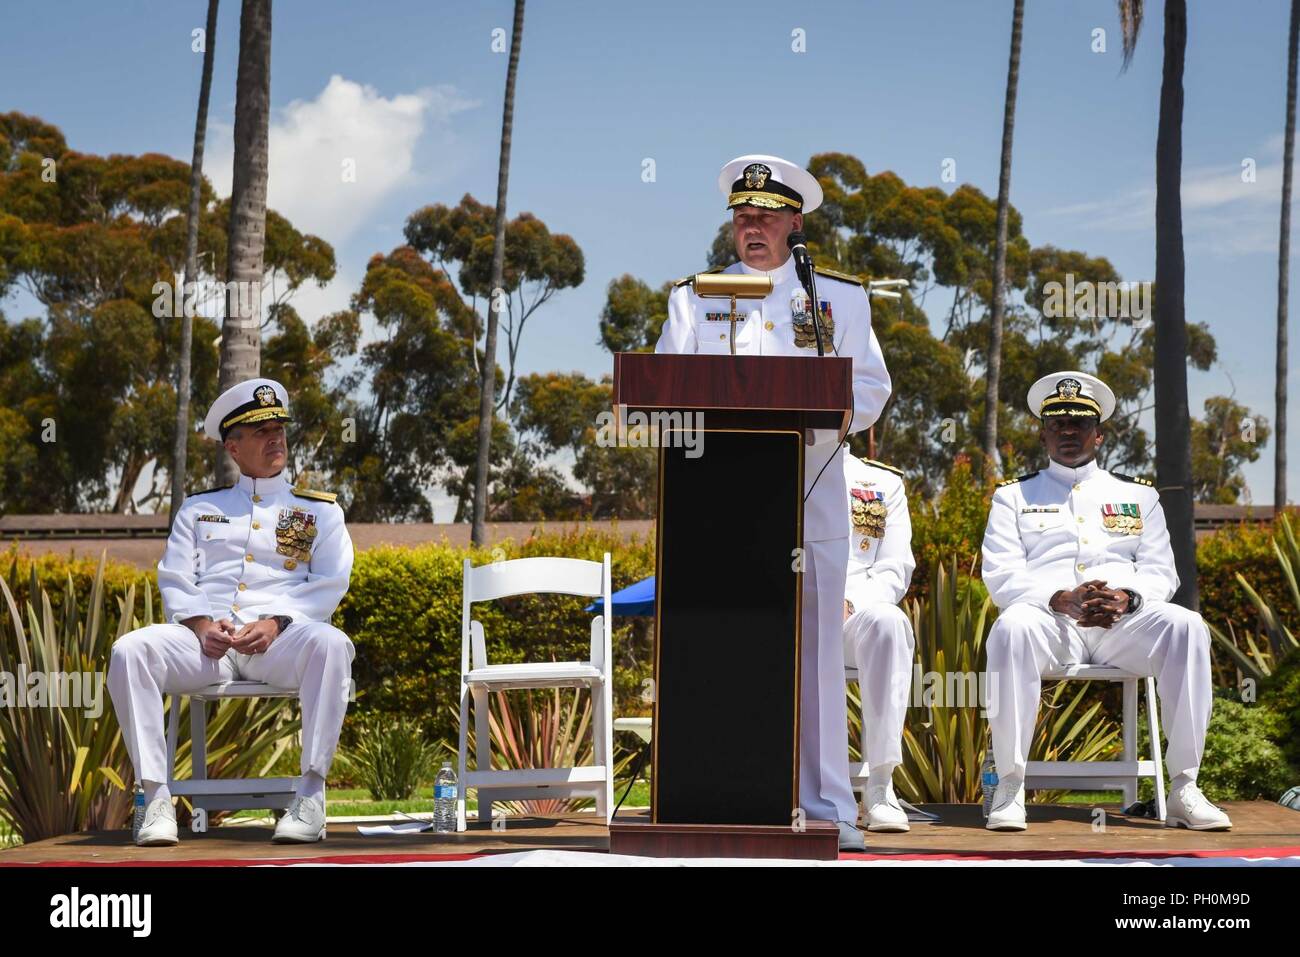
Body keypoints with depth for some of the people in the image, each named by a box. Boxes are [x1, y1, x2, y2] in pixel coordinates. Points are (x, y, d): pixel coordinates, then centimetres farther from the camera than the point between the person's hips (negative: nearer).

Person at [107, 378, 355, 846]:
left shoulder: (319, 510, 20)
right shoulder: (199, 508, 25)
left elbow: (329, 583, 6)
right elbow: (174, 579, 14)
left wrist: (276, 623, -12)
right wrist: (202, 625, -8)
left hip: (282, 636, -2)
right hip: (207, 638, 2)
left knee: (330, 644, -38)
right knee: (129, 650, -29)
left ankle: (311, 791, -35)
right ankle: (156, 796, -29)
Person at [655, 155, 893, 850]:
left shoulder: (841, 297, 13)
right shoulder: (692, 298, 15)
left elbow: (868, 390, 6)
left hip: (810, 502, 0)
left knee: (814, 650, 0)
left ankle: (824, 808, 4)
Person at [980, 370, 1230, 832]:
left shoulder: (1138, 495, 23)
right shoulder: (1013, 496, 17)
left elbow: (1160, 570, 11)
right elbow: (1002, 575, 3)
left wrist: (1125, 598, -13)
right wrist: (1060, 599, -17)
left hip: (1124, 619, 2)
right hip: (1049, 620, -2)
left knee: (1186, 627, -30)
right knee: (1012, 628, -38)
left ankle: (1183, 789, -28)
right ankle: (1009, 788, -33)